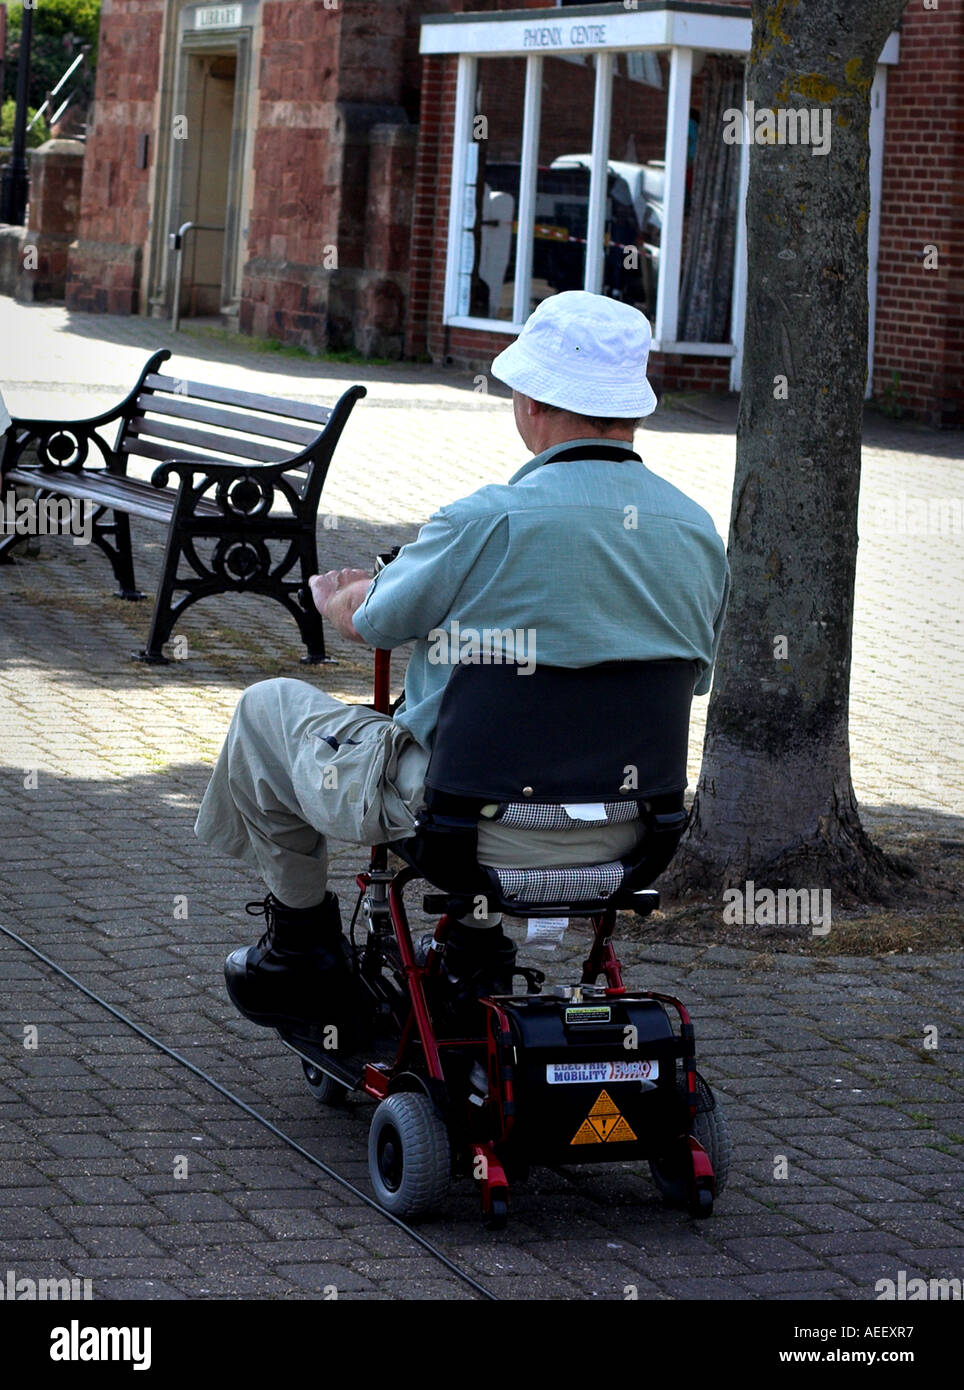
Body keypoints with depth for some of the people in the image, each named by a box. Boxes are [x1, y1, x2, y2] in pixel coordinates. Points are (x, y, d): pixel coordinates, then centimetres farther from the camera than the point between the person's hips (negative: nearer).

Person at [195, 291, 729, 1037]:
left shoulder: (491, 519, -21)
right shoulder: (700, 530, -3)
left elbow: (372, 622, -5)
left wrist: (338, 598, 21)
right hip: (625, 830, 6)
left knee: (267, 707, 17)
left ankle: (303, 937, 29)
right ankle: (480, 942, 40)